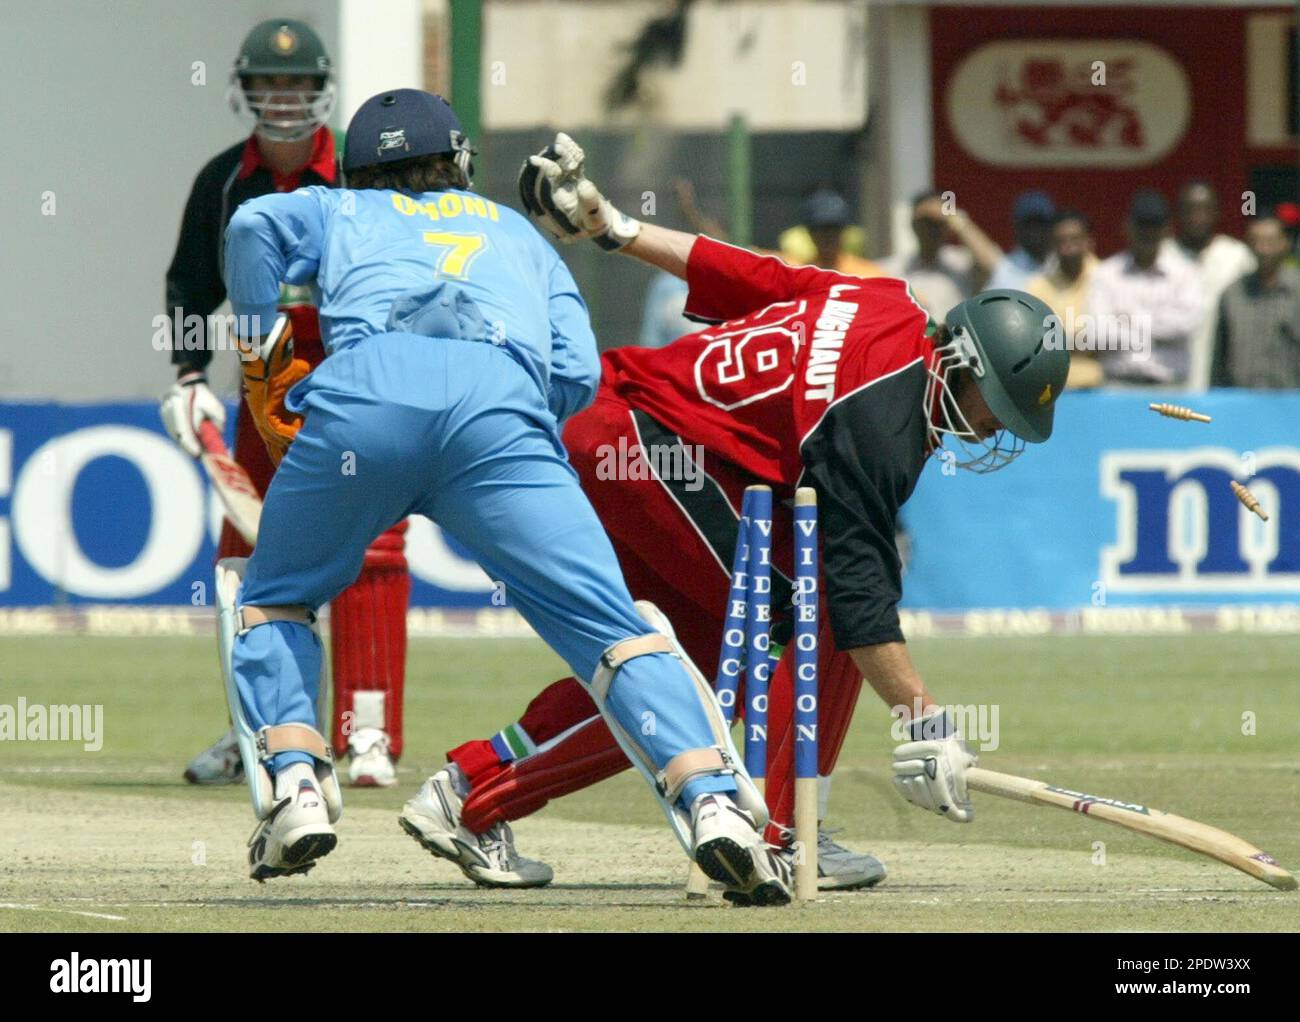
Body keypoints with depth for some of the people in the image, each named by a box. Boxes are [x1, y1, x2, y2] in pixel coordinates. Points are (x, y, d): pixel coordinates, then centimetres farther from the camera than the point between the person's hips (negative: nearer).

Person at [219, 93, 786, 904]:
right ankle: (715, 800, -27)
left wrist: (261, 335, 29)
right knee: (614, 626, -5)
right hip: (503, 400, 0)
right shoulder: (517, 232, 40)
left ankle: (293, 783, 4)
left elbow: (257, 226, 15)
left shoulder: (341, 211, 37)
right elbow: (577, 374, 24)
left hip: (369, 381, 0)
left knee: (271, 597, 24)